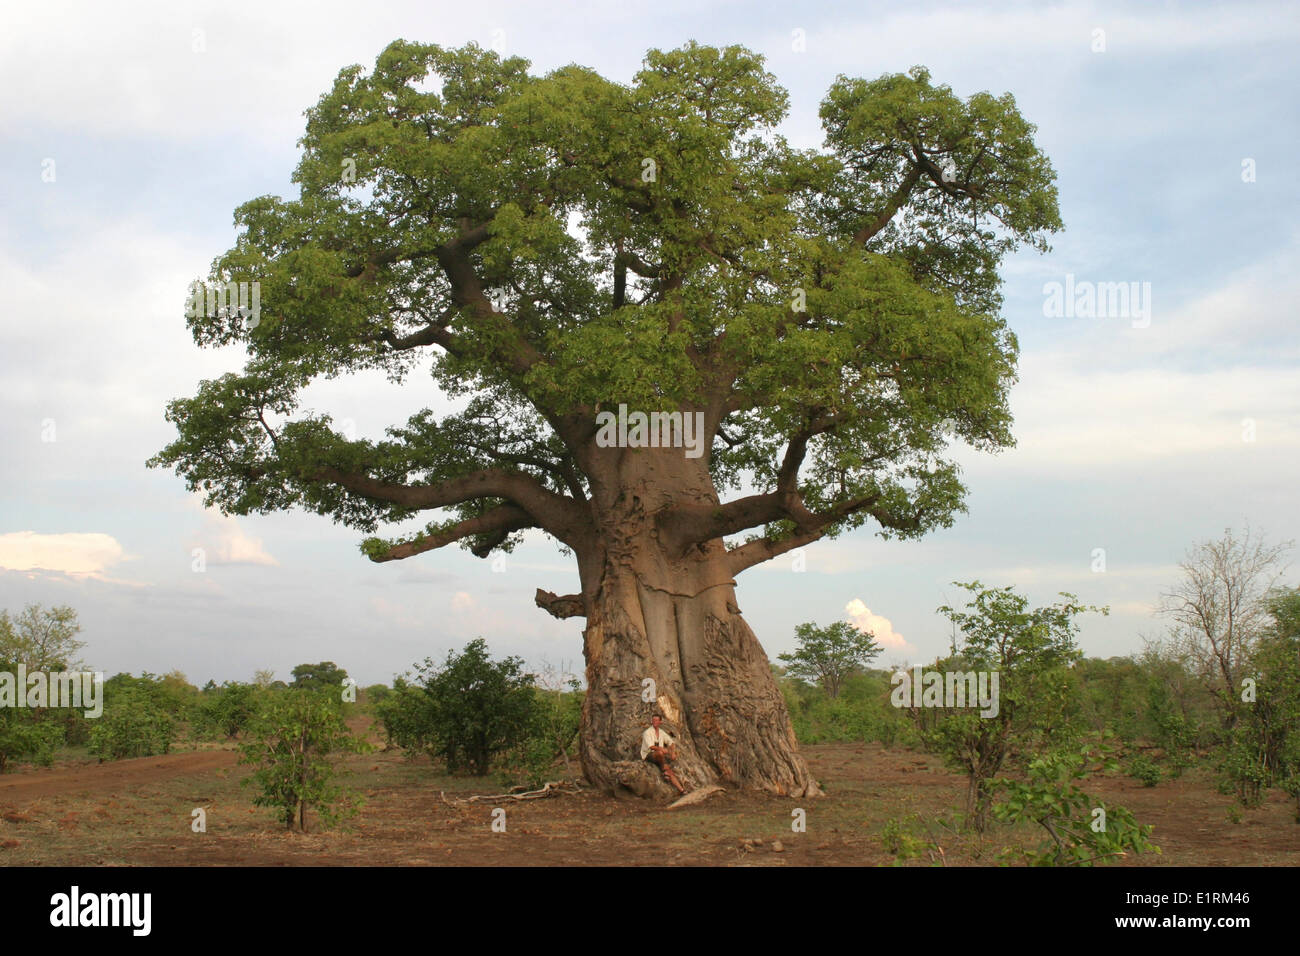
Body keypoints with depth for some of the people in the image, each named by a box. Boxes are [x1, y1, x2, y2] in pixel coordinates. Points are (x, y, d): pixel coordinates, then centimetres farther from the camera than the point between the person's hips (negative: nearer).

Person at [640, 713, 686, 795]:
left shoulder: (662, 732, 13)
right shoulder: (647, 732, -7)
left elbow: (672, 743, 16)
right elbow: (651, 747, -20)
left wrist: (673, 752, -3)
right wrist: (662, 749, -32)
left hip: (659, 758, 6)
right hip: (648, 755, -6)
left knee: (670, 771, -14)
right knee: (660, 753, -39)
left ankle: (681, 789, -20)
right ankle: (665, 772, -21)